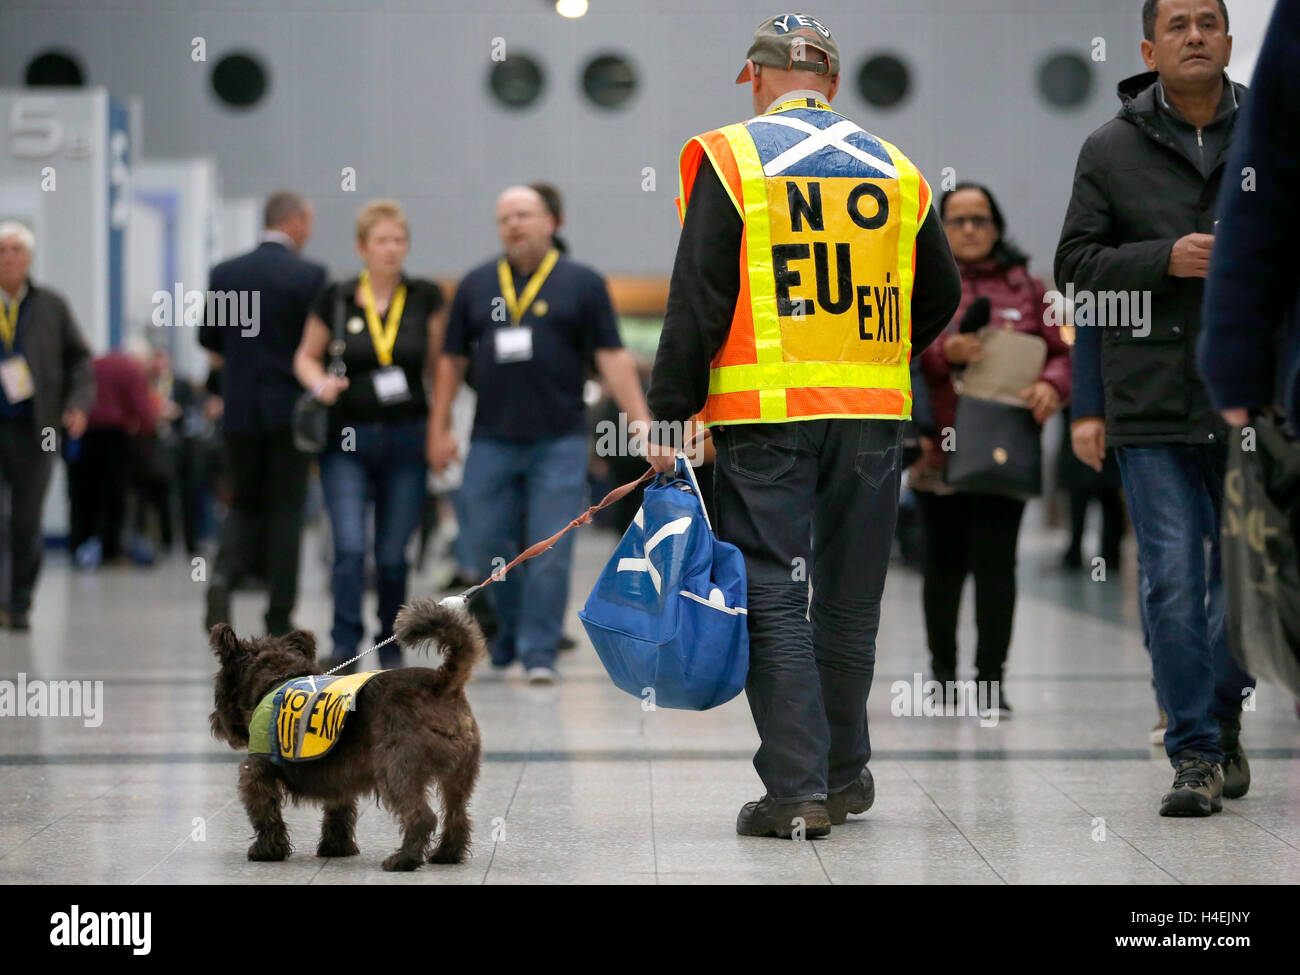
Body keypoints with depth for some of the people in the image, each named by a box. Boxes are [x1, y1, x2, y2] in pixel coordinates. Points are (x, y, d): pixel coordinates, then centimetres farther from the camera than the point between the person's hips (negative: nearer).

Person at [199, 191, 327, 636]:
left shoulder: (225, 273, 3)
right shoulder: (310, 274, -9)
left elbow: (208, 338, 9)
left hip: (239, 409, 3)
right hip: (290, 407, -3)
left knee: (244, 504, 14)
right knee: (286, 510, 5)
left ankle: (223, 575, -14)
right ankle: (279, 619, 5)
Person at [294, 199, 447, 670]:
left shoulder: (426, 298, 2)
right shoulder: (335, 300, -1)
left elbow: (439, 364, 8)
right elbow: (306, 357, 12)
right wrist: (320, 383, -10)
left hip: (407, 439, 1)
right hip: (347, 440, -1)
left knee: (392, 554, 6)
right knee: (350, 547, -13)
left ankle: (391, 643, 23)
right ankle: (344, 645, -7)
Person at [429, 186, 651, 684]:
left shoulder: (582, 284, 2)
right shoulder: (476, 286, 10)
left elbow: (613, 358, -2)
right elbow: (452, 360, 14)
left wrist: (642, 423, -10)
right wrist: (439, 429, 9)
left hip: (559, 442, -3)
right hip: (491, 442, 3)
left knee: (550, 553, -4)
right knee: (488, 549, 5)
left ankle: (539, 652, 3)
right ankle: (511, 630, 27)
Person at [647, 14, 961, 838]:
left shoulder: (731, 159, -2)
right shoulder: (894, 170, 11)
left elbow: (697, 299, -7)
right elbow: (941, 297, 16)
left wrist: (669, 413, -5)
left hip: (766, 412, -4)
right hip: (874, 415, 4)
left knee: (774, 600, -2)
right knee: (850, 600, 13)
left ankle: (797, 788, -7)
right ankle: (846, 774, 24)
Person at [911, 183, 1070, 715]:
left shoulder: (1025, 287, 11)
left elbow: (1060, 352, 9)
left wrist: (1051, 385, -12)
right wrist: (943, 352, -18)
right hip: (939, 449, 0)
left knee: (995, 563, -8)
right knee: (944, 565, 7)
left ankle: (990, 678, -5)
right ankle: (943, 670, 23)